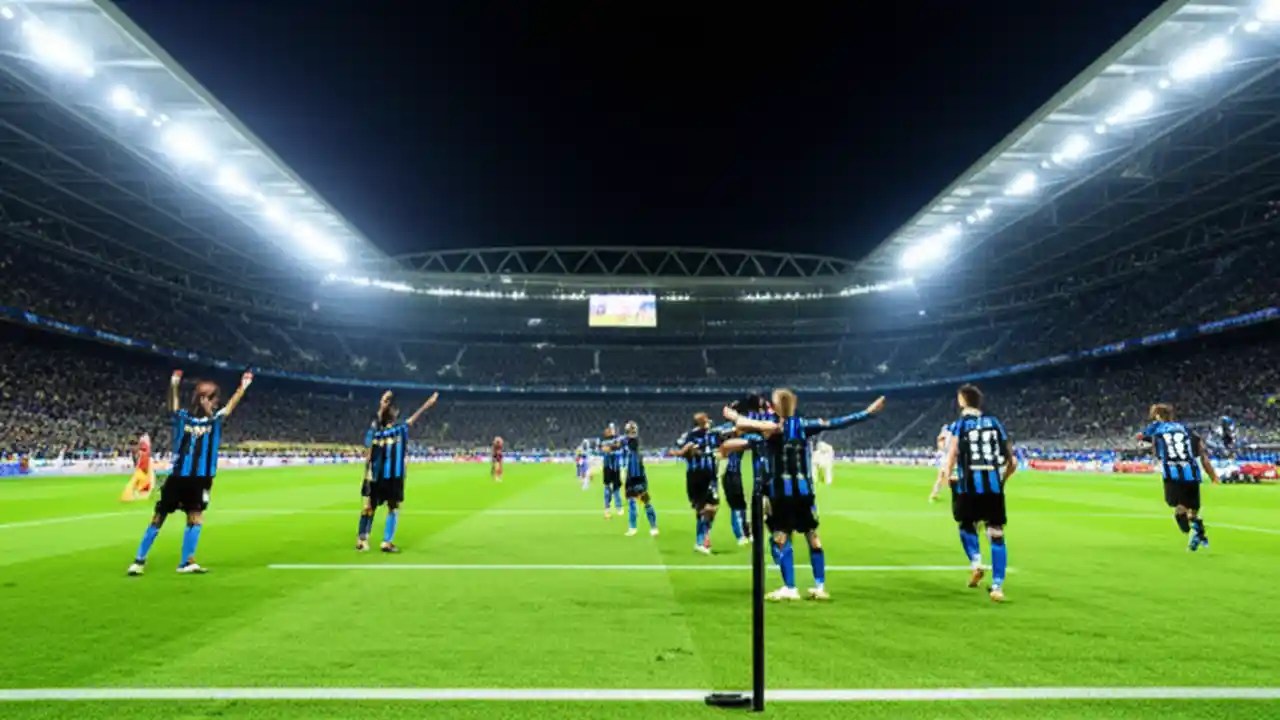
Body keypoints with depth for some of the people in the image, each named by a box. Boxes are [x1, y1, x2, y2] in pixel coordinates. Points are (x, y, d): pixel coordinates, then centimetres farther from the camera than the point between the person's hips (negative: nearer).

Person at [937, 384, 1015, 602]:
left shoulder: (958, 426, 3)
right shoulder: (994, 423, 13)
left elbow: (949, 461, -6)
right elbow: (1012, 463, 14)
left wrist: (941, 483, 4)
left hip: (970, 485, -2)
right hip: (994, 484, 2)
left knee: (967, 525, 21)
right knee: (996, 534, 7)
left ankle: (976, 563, 0)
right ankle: (997, 586, 4)